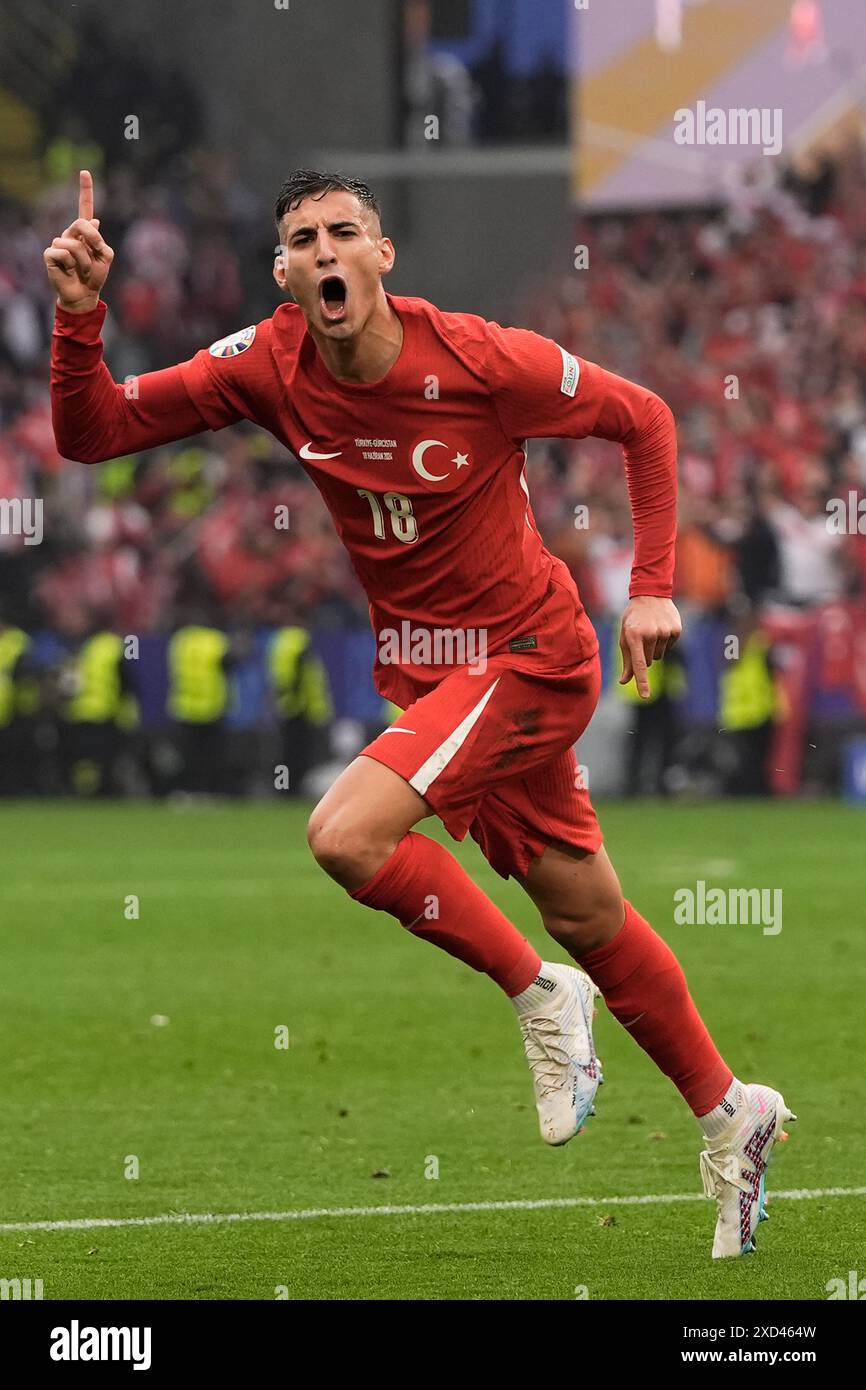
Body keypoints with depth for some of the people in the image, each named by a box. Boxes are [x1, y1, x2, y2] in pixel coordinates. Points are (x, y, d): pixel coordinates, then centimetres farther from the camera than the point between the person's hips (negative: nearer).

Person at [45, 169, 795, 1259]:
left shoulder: (481, 361, -20)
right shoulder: (269, 365, -8)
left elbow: (643, 420, -5)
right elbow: (90, 433, -8)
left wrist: (651, 587, -8)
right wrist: (80, 315, -25)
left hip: (528, 657, -5)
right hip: (420, 669, 6)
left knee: (346, 834, -25)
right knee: (584, 914, 13)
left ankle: (536, 994, -3)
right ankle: (728, 1111, 32)